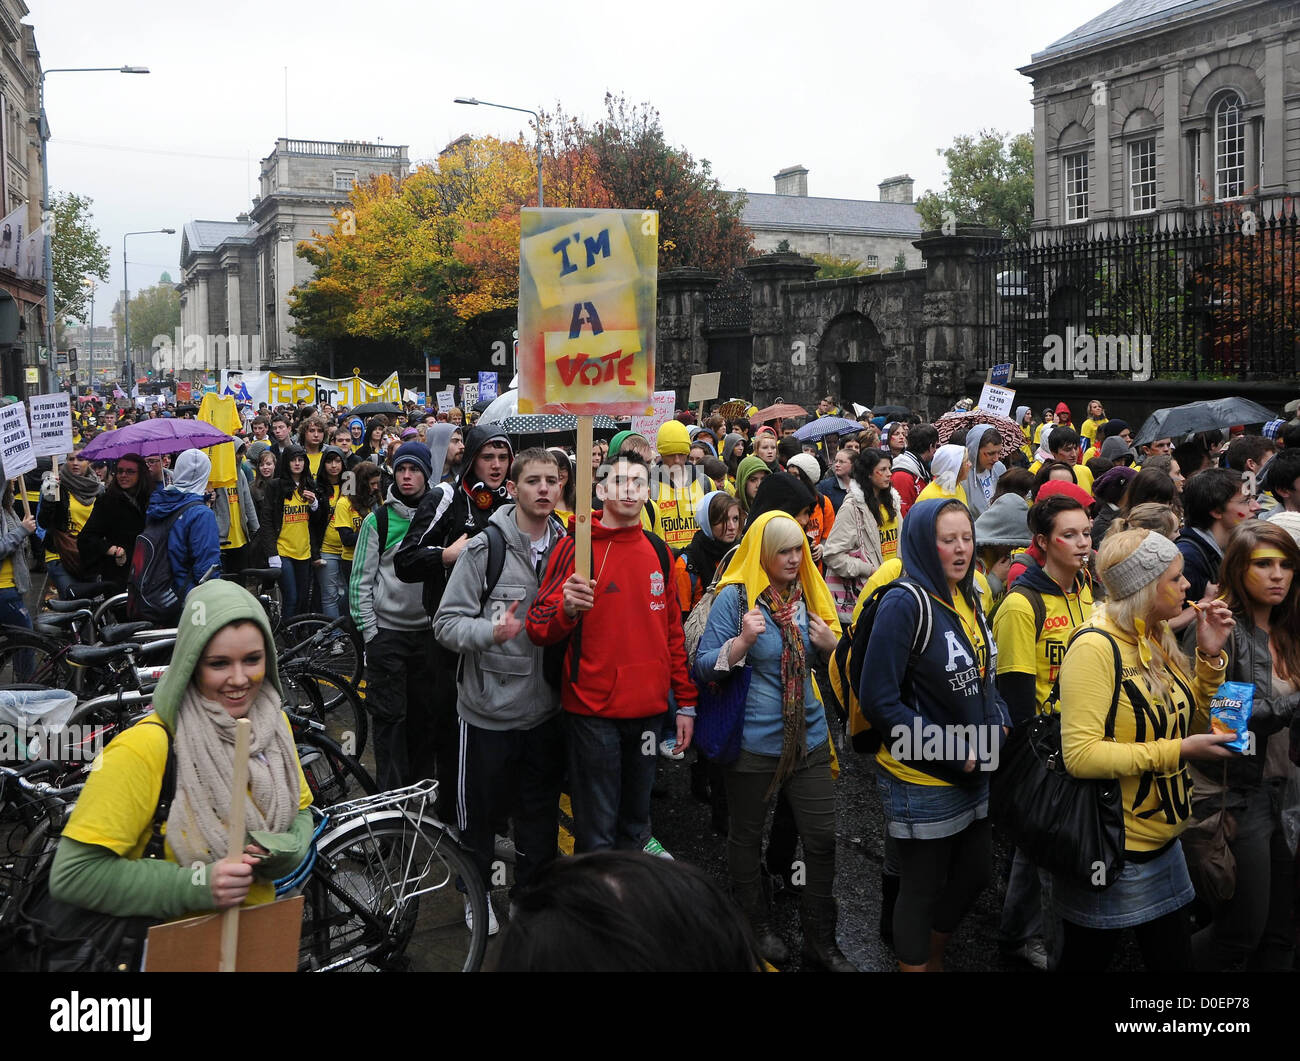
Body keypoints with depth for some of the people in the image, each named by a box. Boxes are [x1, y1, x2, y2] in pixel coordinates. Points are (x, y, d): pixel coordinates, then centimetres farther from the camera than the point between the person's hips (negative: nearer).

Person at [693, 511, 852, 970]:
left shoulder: (805, 594, 6)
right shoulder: (735, 597, -10)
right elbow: (703, 668, -11)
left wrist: (829, 645, -3)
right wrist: (742, 641, -28)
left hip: (808, 737, 4)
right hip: (753, 739, -4)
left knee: (822, 837, 4)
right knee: (746, 836, 11)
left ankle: (820, 940, 19)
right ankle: (756, 925, 32)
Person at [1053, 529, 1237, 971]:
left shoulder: (1158, 637, 5)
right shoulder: (1096, 647, -21)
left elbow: (1193, 723, 15)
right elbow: (1081, 755, -27)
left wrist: (1210, 656, 1)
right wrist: (1177, 752, -25)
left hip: (1163, 845, 8)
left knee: (1172, 961, 19)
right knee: (1087, 961, 10)